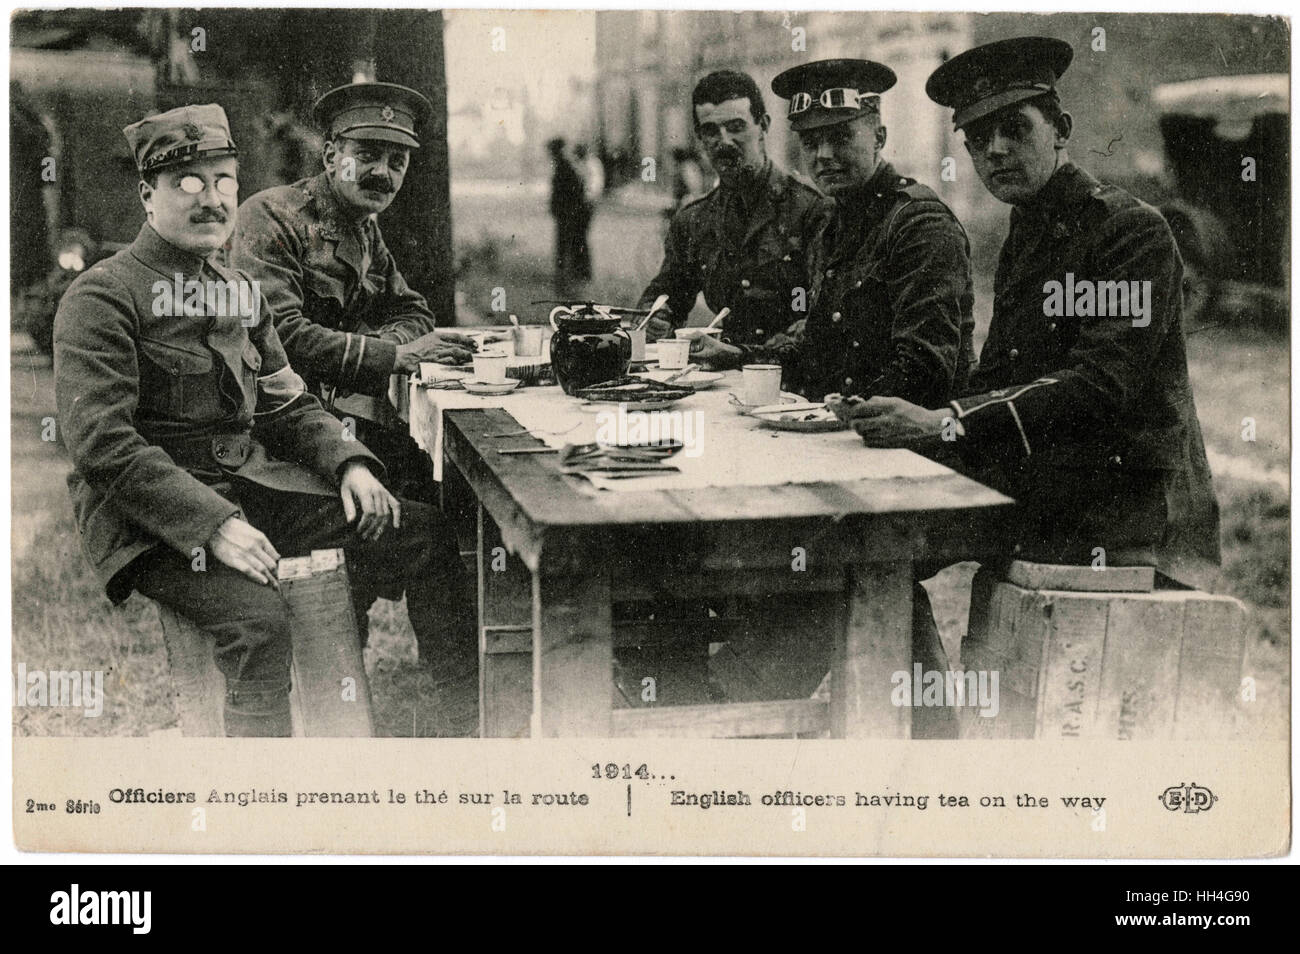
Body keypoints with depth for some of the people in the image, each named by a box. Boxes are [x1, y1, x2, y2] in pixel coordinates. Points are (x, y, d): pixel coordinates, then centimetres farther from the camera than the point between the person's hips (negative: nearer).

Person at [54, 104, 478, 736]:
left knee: (419, 533, -2)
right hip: (149, 515, -7)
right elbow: (101, 445, -18)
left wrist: (347, 463, -1)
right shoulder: (100, 297, -9)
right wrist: (215, 523, -27)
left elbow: (287, 405, 21)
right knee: (258, 618, -34)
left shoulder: (240, 293, 16)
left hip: (250, 484, 7)